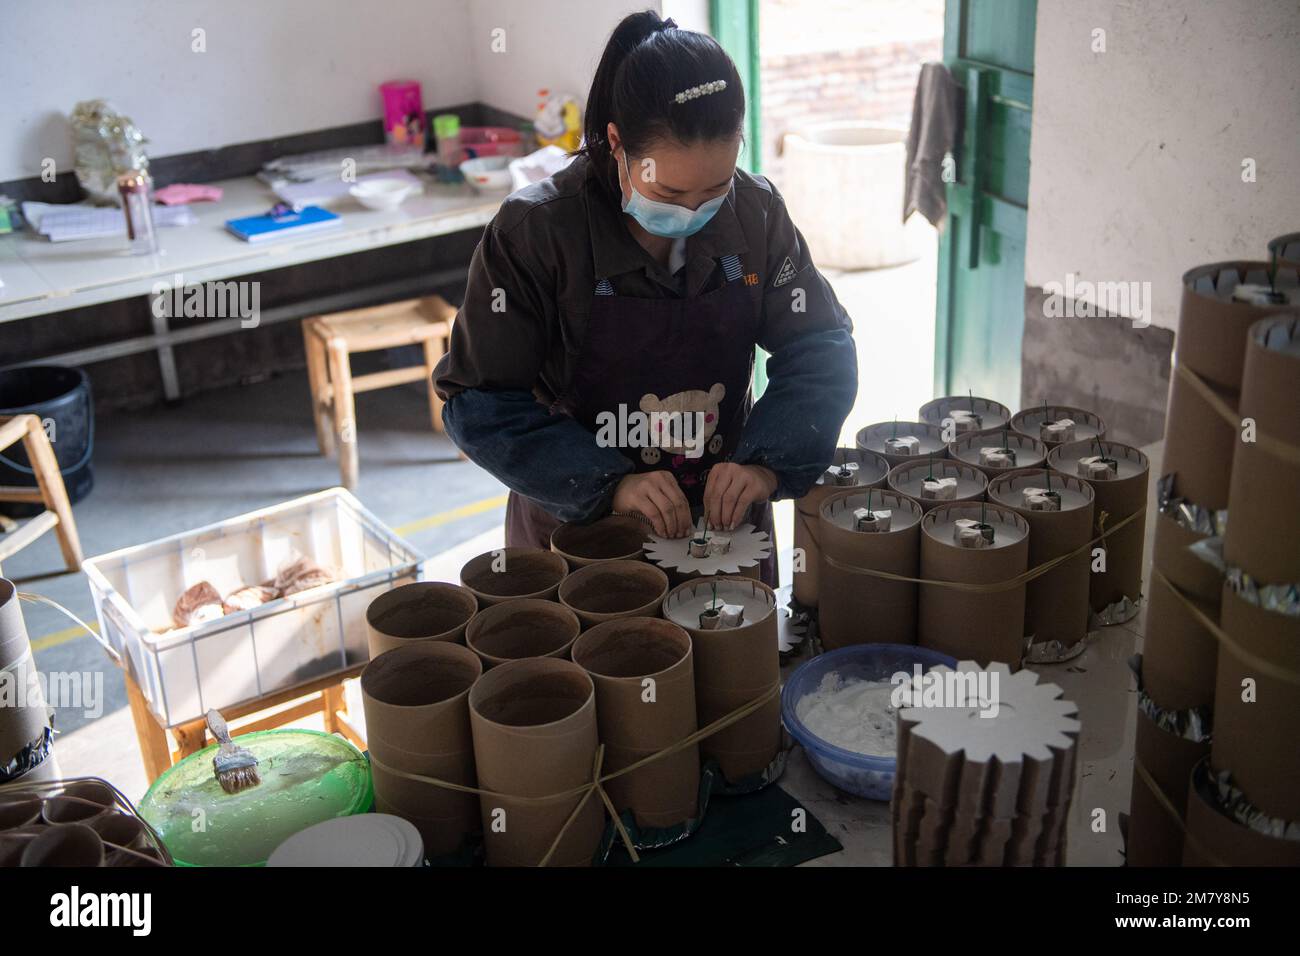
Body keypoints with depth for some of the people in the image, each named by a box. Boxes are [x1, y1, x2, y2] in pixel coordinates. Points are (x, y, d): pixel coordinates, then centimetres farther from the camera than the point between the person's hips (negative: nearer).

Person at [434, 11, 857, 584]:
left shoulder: (755, 211, -9)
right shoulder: (534, 232, -19)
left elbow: (820, 345, -4)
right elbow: (482, 403, -18)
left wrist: (767, 463, -21)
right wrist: (607, 485, -29)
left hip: (723, 521, 3)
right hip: (577, 534, -3)